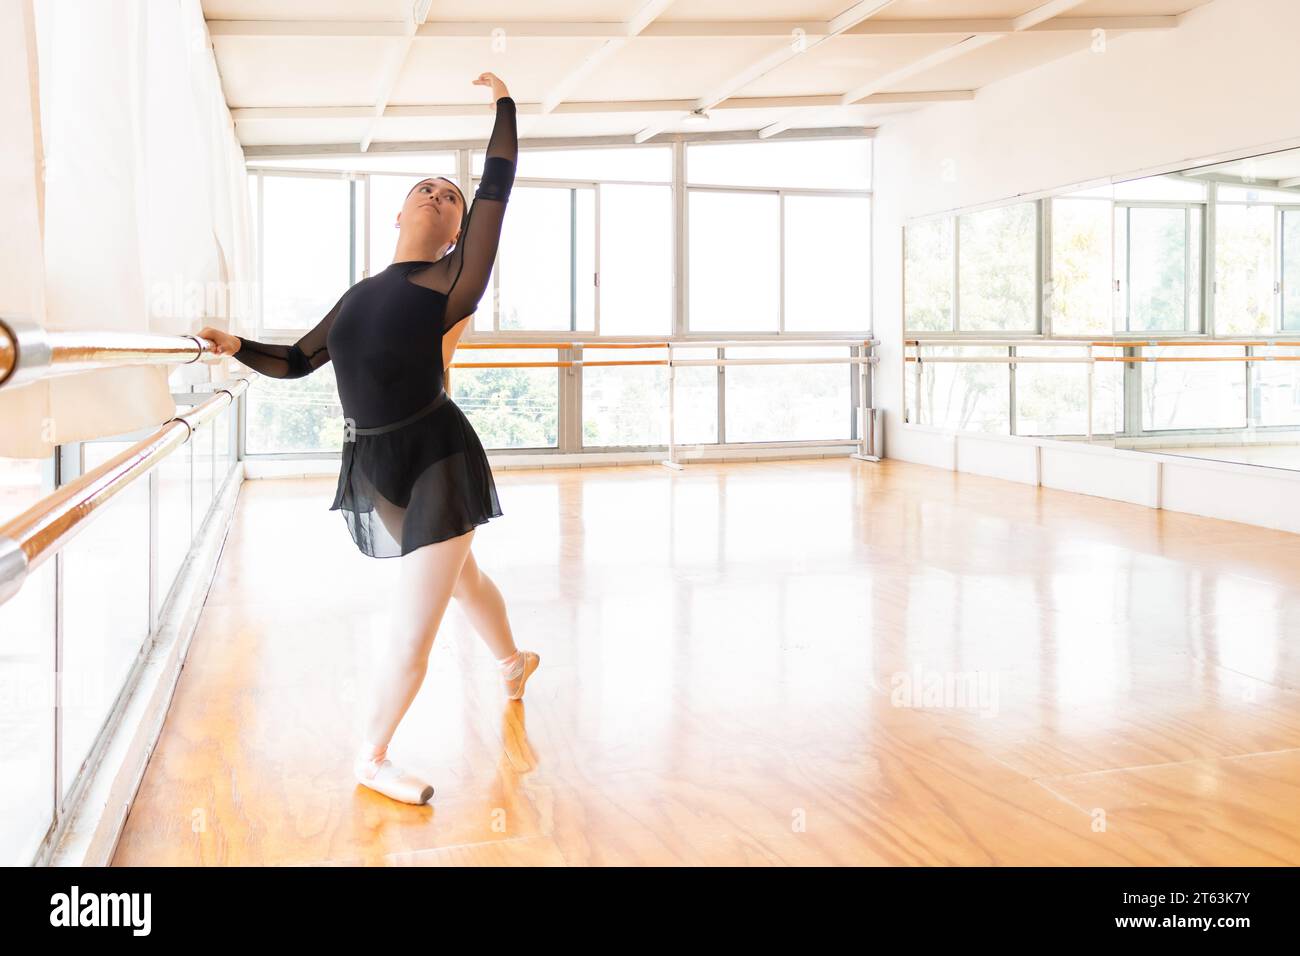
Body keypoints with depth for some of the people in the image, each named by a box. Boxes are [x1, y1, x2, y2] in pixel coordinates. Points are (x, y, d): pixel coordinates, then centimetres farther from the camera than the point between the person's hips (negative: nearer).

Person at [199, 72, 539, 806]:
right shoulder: (359, 297, 11)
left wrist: (504, 100, -5)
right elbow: (295, 362, 17)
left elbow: (498, 183, -12)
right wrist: (237, 347, 1)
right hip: (377, 468, 6)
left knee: (413, 635, -1)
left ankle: (373, 756, 20)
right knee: (461, 578, 26)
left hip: (436, 466, -6)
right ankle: (515, 661, 53)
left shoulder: (453, 280, -7)